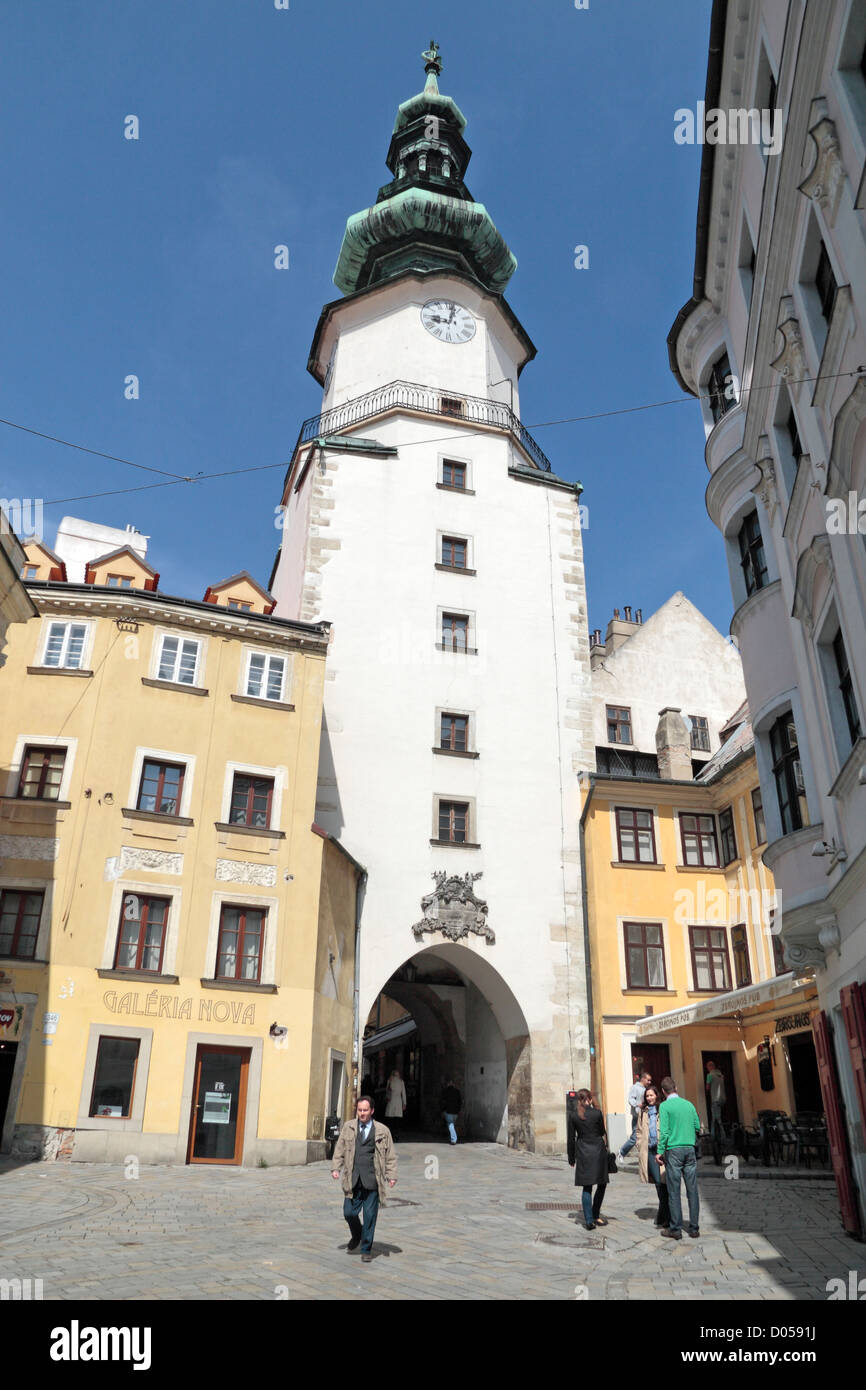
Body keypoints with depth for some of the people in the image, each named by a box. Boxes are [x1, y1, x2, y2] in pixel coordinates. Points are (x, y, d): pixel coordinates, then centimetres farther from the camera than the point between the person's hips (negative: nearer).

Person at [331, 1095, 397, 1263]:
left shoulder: (382, 1131, 4)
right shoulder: (348, 1127, 8)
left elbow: (390, 1155, 6)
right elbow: (339, 1149, 11)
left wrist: (392, 1175, -2)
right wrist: (336, 1168, -1)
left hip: (372, 1180, -2)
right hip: (352, 1179, 2)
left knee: (370, 1215, 0)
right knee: (349, 1213, 3)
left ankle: (366, 1250, 18)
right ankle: (356, 1237, 34)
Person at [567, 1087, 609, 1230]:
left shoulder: (573, 1116, -1)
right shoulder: (597, 1113, -8)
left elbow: (571, 1139, 4)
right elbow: (602, 1132, 6)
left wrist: (572, 1158, 11)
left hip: (582, 1153, 2)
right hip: (598, 1151, -2)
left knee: (587, 1187, 6)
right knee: (601, 1184, 14)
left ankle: (589, 1220, -1)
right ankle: (595, 1216, 17)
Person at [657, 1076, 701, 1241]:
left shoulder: (665, 1106, -5)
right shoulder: (689, 1104, 9)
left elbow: (664, 1131, -10)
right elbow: (697, 1127, 12)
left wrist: (660, 1152, -5)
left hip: (674, 1149, -4)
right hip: (690, 1149, 4)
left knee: (674, 1191, 0)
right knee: (692, 1190, 7)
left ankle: (676, 1229, 2)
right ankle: (694, 1228, 10)